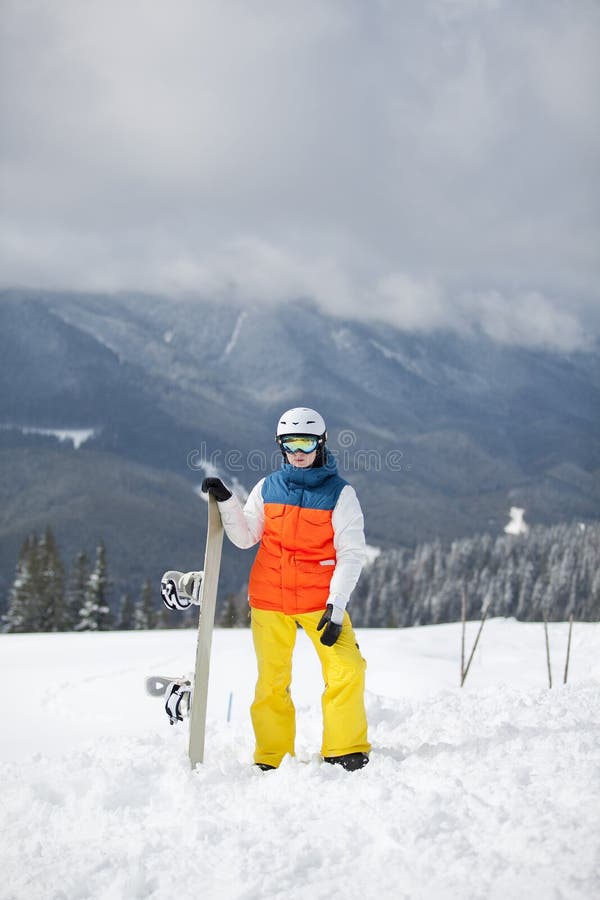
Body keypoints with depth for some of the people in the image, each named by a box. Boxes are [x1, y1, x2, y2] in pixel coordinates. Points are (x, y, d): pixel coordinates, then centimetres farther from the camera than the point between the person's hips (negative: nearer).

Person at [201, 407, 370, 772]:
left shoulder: (340, 493, -2)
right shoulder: (267, 488, 7)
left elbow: (351, 553, -6)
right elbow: (245, 538, 10)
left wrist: (336, 604, -15)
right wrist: (226, 502, -5)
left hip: (320, 600, -2)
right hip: (269, 599, 2)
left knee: (347, 670, -14)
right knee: (272, 680, 4)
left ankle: (347, 752, -4)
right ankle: (271, 760, 13)